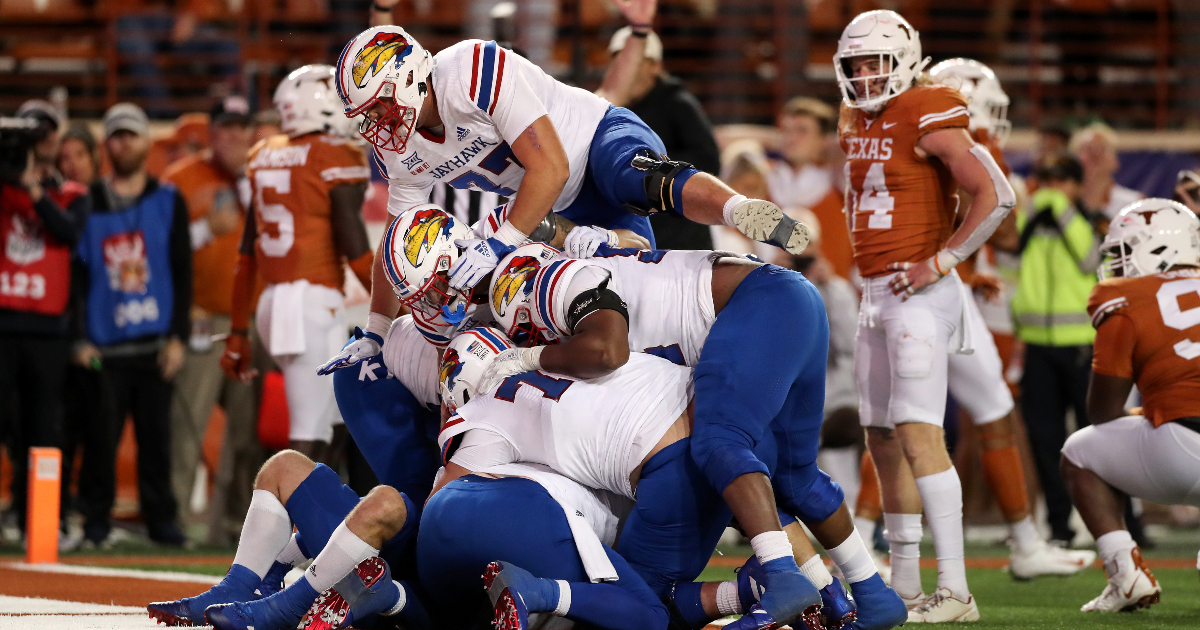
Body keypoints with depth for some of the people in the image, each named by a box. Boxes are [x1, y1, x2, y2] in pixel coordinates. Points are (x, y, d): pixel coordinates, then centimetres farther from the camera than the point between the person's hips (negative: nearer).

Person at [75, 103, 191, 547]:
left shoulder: (168, 201, 9)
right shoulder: (87, 203, 7)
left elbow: (182, 273, 6)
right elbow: (75, 274, 6)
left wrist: (177, 337, -2)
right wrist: (79, 339, -1)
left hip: (154, 343, 1)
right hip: (104, 346, 0)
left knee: (157, 435, 2)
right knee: (101, 437, -3)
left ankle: (160, 518, 9)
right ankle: (96, 520, 5)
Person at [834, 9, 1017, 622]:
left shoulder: (928, 119, -11)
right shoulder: (858, 124, 15)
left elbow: (995, 196, -16)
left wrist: (939, 261, -15)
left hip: (918, 293, -9)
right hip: (875, 295, 9)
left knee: (918, 433, -17)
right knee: (884, 440, 11)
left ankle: (954, 590, -20)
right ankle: (904, 586, 18)